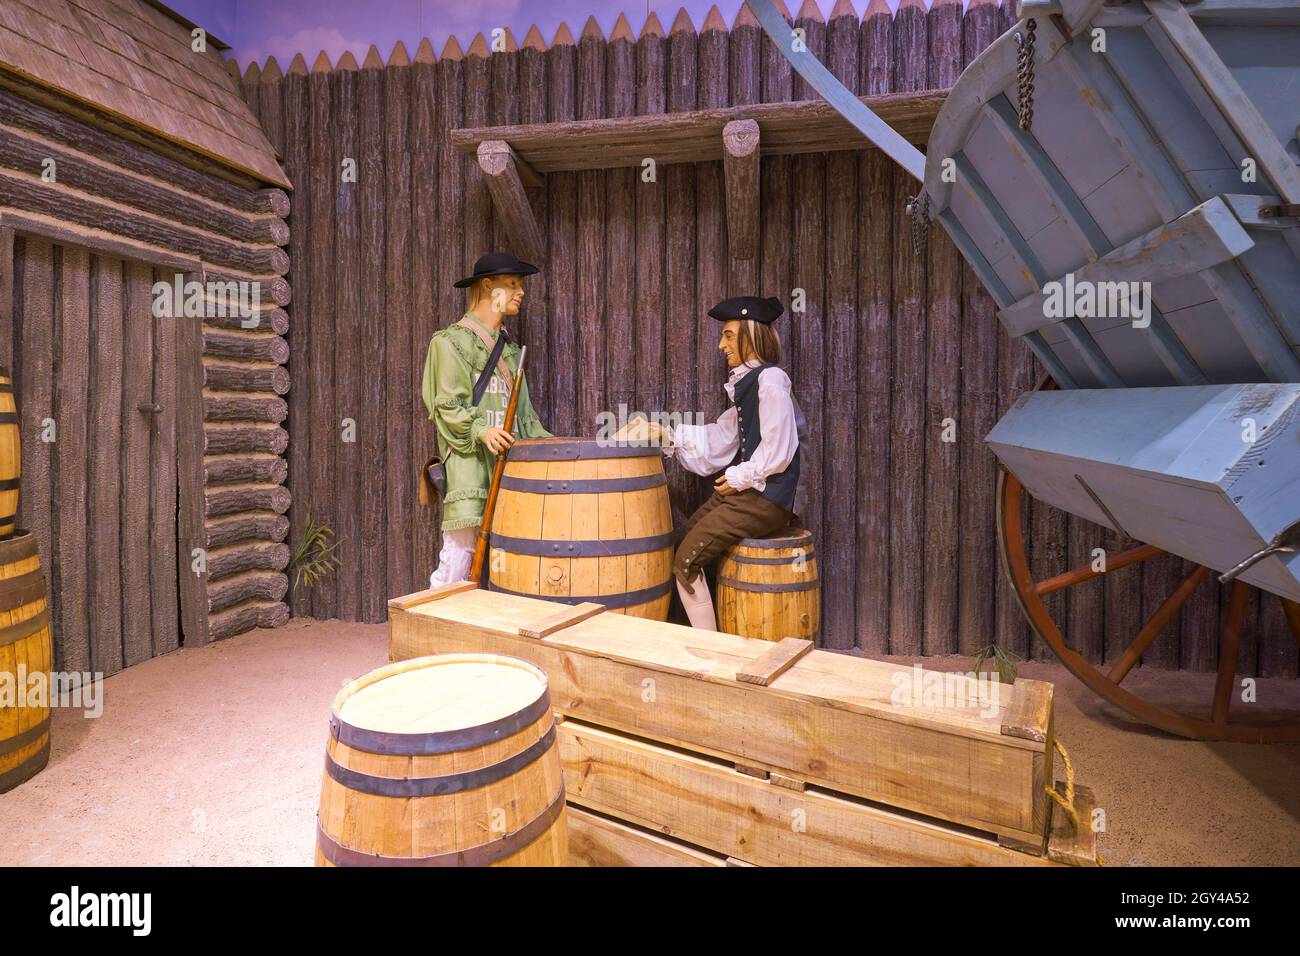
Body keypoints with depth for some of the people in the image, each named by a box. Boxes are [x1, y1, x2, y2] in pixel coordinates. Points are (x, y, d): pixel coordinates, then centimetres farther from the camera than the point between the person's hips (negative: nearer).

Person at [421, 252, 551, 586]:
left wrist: (546, 442, 11)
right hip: (468, 460, -6)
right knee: (460, 549, -10)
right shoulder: (451, 341, 2)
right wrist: (481, 430, -23)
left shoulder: (509, 348, 22)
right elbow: (449, 405, -7)